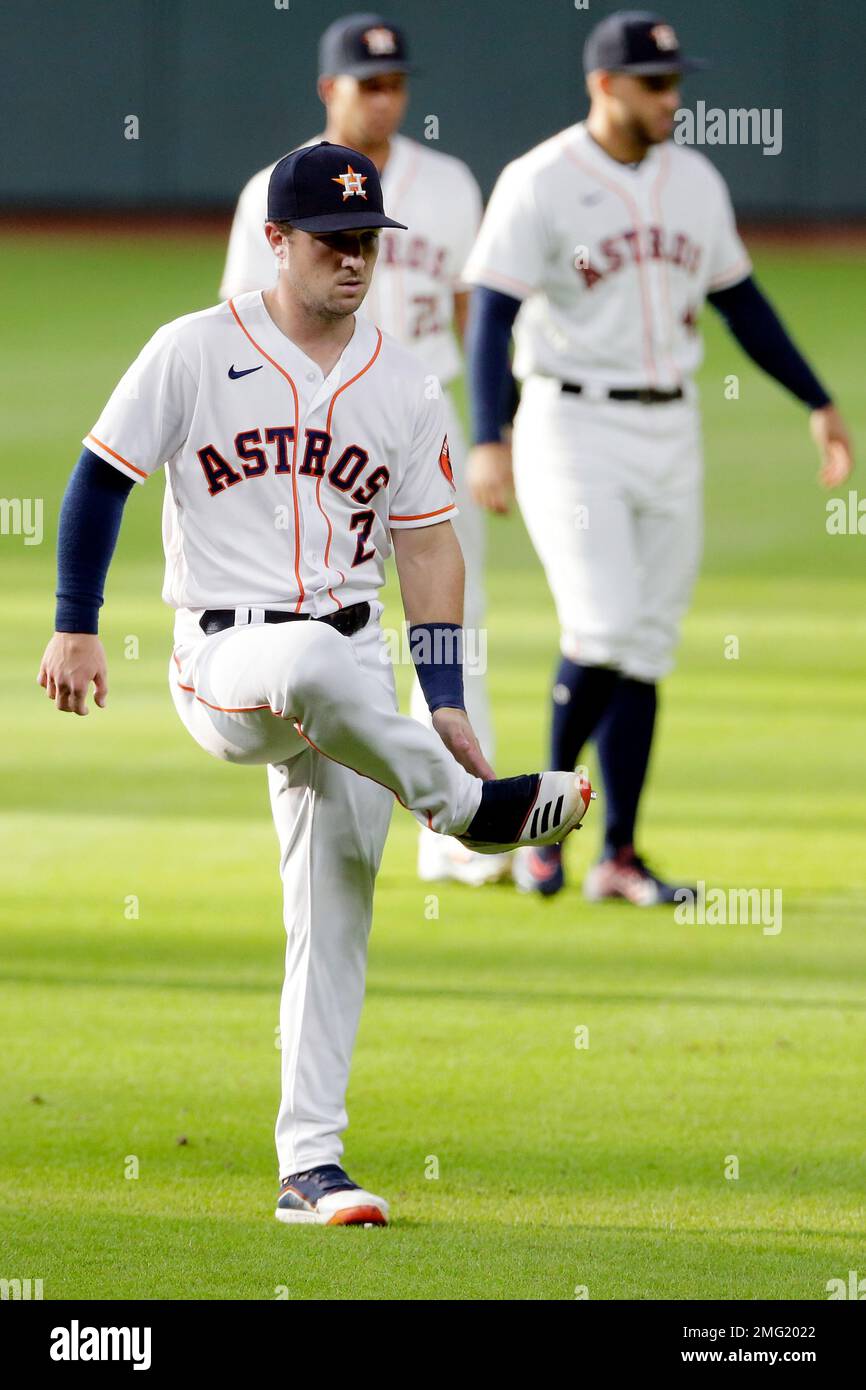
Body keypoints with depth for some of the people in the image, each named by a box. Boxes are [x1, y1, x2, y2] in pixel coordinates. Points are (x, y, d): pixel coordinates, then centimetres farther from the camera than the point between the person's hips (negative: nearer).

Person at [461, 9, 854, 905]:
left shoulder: (694, 182, 8)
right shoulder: (540, 185, -9)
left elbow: (739, 299, 18)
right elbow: (492, 315, -15)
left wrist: (817, 403, 14)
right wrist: (489, 441, -28)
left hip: (670, 431, 5)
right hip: (572, 430, -5)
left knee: (644, 651, 5)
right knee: (603, 629, -17)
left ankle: (618, 857, 9)